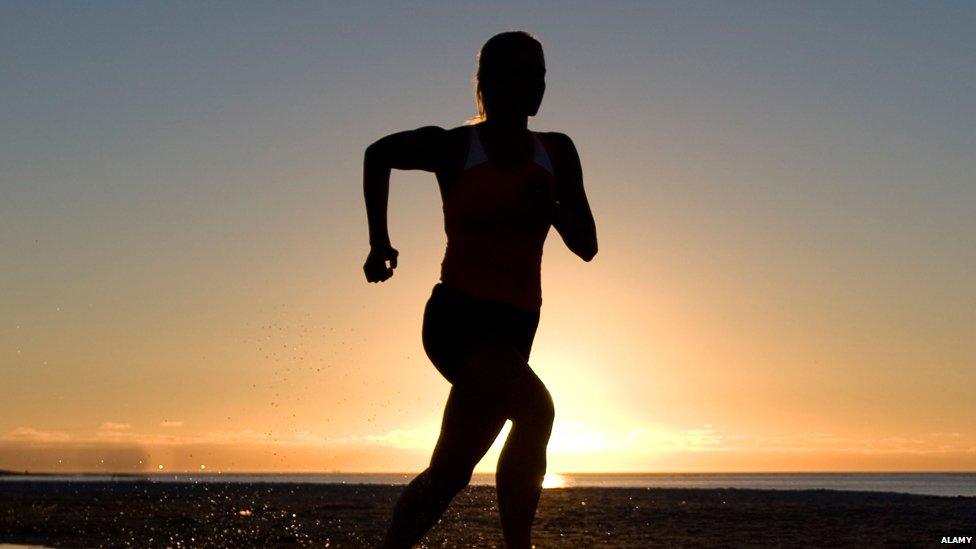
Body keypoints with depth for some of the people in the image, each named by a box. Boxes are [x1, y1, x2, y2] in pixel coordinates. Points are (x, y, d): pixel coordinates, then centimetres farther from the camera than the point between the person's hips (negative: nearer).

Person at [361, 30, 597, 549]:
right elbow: (378, 154, 17)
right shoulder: (453, 147, -1)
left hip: (514, 327, 5)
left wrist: (550, 206, -12)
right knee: (535, 408, -30)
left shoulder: (557, 153, 9)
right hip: (457, 315, -5)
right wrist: (379, 241, 13)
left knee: (449, 473, 4)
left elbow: (586, 246, 9)